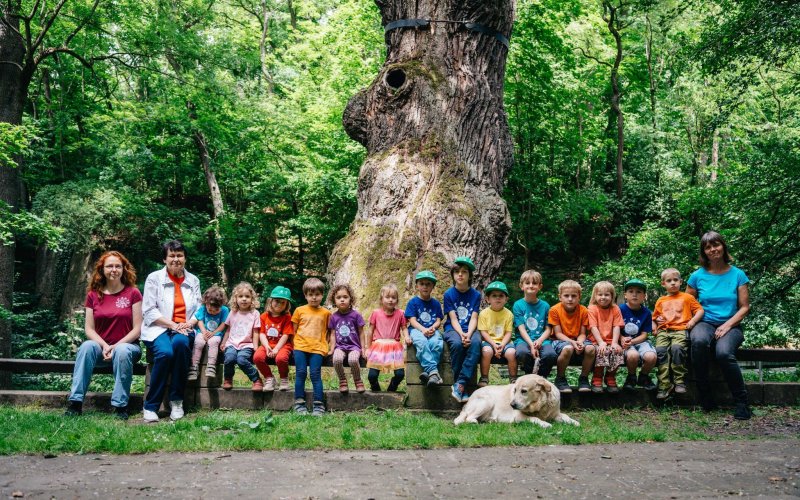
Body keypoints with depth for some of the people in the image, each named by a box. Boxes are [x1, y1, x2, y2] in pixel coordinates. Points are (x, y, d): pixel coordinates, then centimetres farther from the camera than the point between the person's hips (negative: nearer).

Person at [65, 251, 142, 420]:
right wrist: (105, 346, -16)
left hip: (127, 345, -2)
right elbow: (89, 329, 1)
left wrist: (116, 346, -17)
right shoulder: (93, 295, 6)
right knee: (87, 346, -31)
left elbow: (137, 329, -5)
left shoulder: (133, 293, -1)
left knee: (122, 351, -36)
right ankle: (76, 403, -32)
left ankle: (120, 406, -29)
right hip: (101, 346, 2)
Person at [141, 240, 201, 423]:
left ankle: (177, 401, -25)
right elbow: (149, 311, -2)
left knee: (180, 343, -35)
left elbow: (199, 309, 12)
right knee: (165, 352, -35)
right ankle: (151, 406, -22)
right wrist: (172, 325, -13)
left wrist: (189, 323, -9)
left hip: (184, 329, 2)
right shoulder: (154, 278, 5)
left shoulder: (193, 280, 15)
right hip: (159, 328, -2)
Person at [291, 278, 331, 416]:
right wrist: (295, 343, 5)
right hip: (300, 347, 1)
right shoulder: (300, 310, 10)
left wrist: (325, 344, 4)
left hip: (317, 348, -1)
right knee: (301, 373, -6)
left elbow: (327, 331, 15)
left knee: (315, 374, -9)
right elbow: (294, 330, 15)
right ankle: (299, 403, -1)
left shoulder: (325, 313, 11)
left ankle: (318, 405, -8)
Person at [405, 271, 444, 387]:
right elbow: (412, 321, -2)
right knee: (422, 342, -38)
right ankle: (433, 371, -47)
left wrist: (433, 327, -14)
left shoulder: (435, 303, 17)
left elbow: (438, 321, 10)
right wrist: (423, 329, -20)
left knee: (436, 343, -35)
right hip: (416, 329, -2)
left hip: (432, 330, 2)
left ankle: (427, 371, -38)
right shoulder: (413, 302, 8)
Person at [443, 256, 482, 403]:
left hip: (470, 329, 1)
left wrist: (469, 334, -21)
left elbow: (473, 318, -2)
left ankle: (460, 384, -32)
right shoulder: (449, 294, 2)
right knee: (457, 344, -35)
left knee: (476, 343, -34)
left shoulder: (475, 295, 6)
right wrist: (461, 334, -23)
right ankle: (461, 386, -24)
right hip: (453, 329, -1)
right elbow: (453, 319, -5)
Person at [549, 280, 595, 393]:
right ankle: (560, 379, -15)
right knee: (568, 349, -38)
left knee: (591, 349, -29)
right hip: (561, 340, -3)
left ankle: (583, 379, -6)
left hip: (577, 340, 3)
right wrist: (572, 342, -26)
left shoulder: (583, 311, -2)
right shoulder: (555, 310, -9)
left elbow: (582, 333, -2)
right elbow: (558, 333, -10)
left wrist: (579, 342, -25)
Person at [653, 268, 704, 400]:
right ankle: (664, 386, -27)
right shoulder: (661, 301, 26)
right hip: (663, 330, 3)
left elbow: (700, 310, 12)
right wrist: (654, 323, 11)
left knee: (677, 348, -34)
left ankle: (680, 382, -24)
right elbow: (654, 317, 32)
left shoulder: (687, 297, 17)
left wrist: (693, 320, -7)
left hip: (680, 329, -3)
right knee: (660, 350, -26)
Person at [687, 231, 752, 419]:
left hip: (730, 325, -1)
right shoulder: (697, 276, 7)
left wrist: (727, 325, -11)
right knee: (698, 341, -38)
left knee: (724, 352, -36)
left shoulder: (738, 275, 5)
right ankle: (704, 393, -20)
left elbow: (745, 307, 4)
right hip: (705, 323, 1)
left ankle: (741, 401, -17)